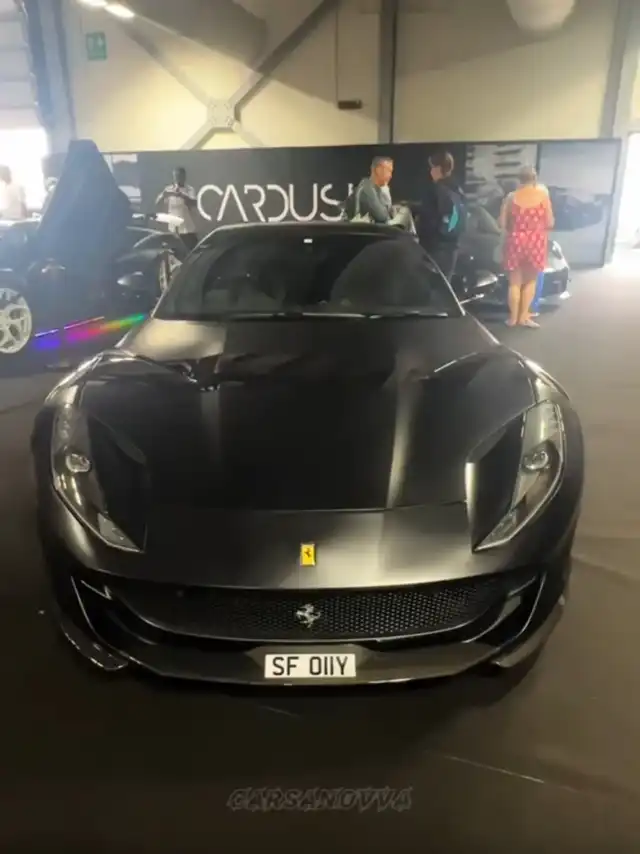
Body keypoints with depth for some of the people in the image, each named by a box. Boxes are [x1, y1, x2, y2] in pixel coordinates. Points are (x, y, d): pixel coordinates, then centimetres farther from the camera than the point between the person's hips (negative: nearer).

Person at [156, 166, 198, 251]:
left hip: (188, 230, -3)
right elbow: (157, 204, -2)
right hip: (173, 230, 3)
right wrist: (163, 195, -22)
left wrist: (181, 194, -35)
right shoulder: (168, 190, 7)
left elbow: (194, 204, -19)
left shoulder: (190, 190, 0)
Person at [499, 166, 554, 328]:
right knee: (530, 281, 14)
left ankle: (513, 317, 11)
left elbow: (502, 223, 0)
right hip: (536, 242, -1)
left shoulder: (511, 197, -1)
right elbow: (550, 223, -2)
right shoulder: (543, 194, -4)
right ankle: (523, 317, 11)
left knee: (514, 282, 10)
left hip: (515, 241, 1)